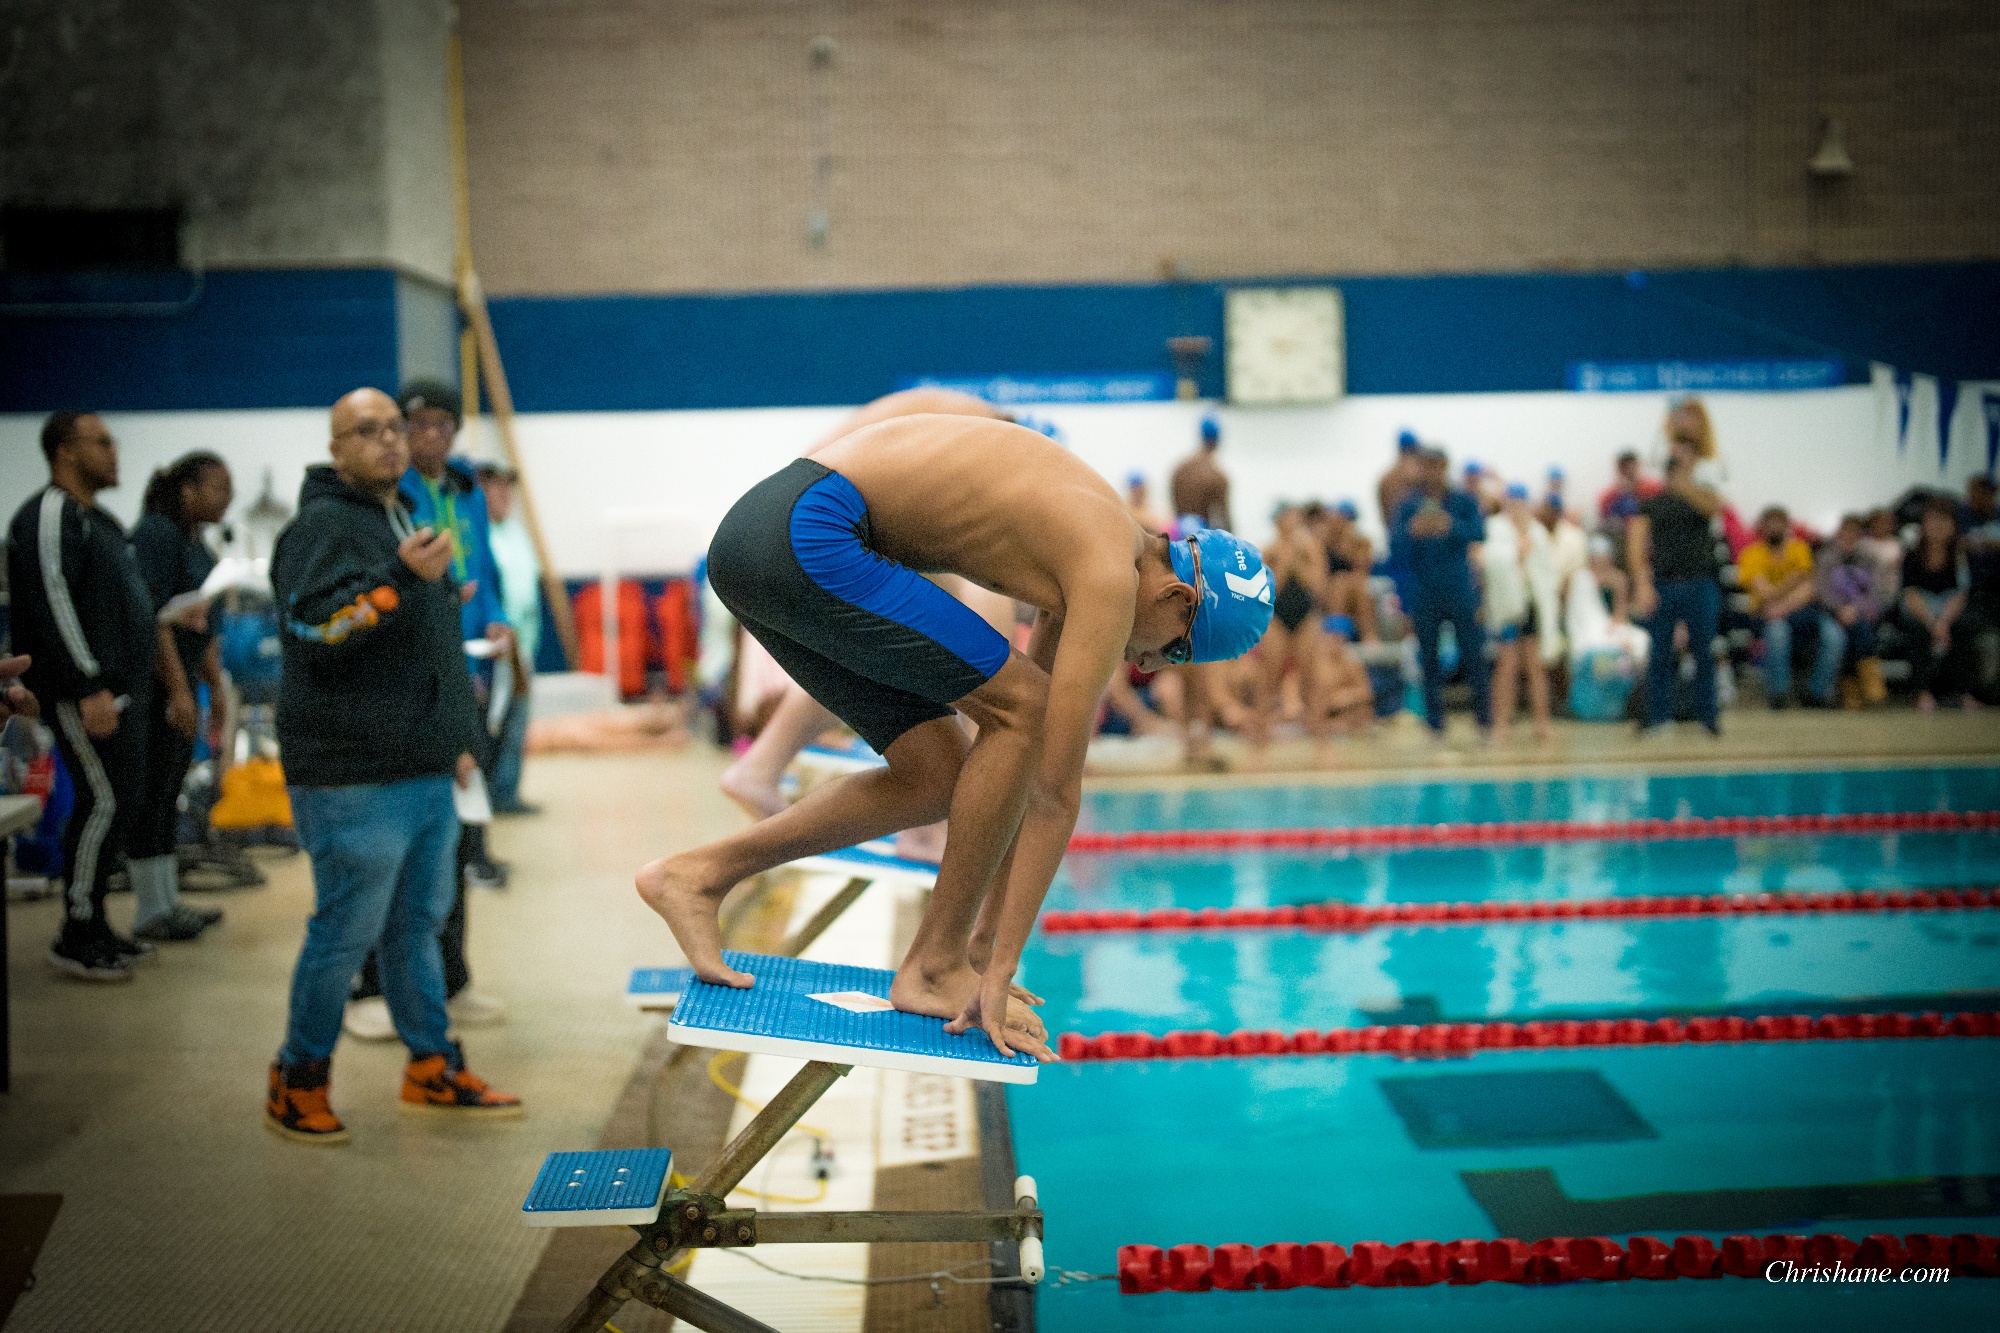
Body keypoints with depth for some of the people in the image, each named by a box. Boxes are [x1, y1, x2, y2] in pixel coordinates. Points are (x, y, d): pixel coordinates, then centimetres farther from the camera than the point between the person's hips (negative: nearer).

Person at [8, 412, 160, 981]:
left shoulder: (95, 519, 20)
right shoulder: (50, 514, -11)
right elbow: (52, 604, -19)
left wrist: (167, 616, 17)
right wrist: (88, 687, -22)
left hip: (119, 687, 10)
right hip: (86, 691, -10)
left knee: (118, 804, 11)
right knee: (105, 801, -10)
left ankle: (94, 927, 20)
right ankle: (76, 938, -3)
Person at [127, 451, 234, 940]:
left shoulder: (196, 545, 16)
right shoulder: (156, 533, -13)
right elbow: (154, 616, -20)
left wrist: (215, 687, 21)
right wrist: (178, 691, -22)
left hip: (180, 679, 9)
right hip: (157, 682, -9)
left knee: (169, 793, 13)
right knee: (151, 794, -4)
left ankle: (169, 902, 19)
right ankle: (152, 912, 2)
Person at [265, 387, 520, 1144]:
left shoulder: (407, 521, 20)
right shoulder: (324, 526, -10)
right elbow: (310, 631, -23)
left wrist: (459, 738, 25)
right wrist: (400, 580, -31)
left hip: (427, 772, 9)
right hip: (354, 777, -9)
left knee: (418, 923, 16)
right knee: (345, 932, -2)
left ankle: (433, 1068, 25)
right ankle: (298, 1083, 13)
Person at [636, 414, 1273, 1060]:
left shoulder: (1076, 562, 18)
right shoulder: (1111, 576, -10)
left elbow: (1029, 775, 22)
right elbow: (1057, 794, -10)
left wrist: (985, 941, 24)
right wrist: (1001, 973, -6)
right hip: (806, 535, -10)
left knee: (938, 777, 11)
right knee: (1022, 709, -7)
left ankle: (699, 873, 13)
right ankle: (934, 966, 2)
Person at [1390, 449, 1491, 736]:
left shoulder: (1464, 502, 2)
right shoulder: (1409, 505, 4)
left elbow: (1479, 531, -13)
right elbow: (1394, 542, -6)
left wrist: (1452, 526, -31)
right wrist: (1411, 531, -27)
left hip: (1461, 591, -1)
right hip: (1424, 592, 1)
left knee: (1473, 654, -1)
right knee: (1429, 658, 5)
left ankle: (1484, 717, 10)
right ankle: (1435, 721, 13)